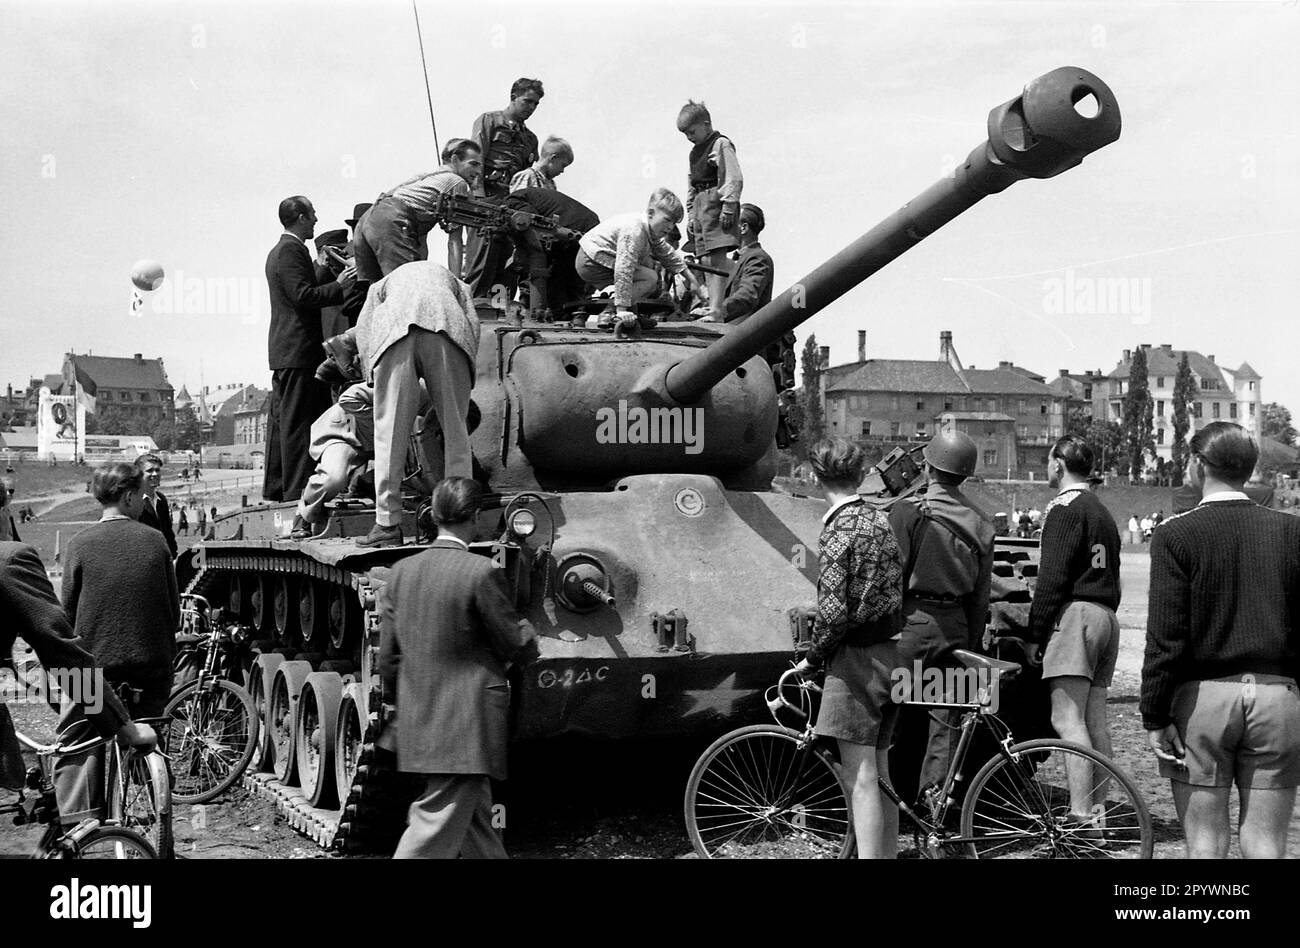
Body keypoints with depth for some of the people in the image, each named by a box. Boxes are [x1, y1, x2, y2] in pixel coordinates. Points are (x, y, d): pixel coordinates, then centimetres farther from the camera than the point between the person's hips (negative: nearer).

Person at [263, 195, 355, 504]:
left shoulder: (278, 251, 21)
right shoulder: (291, 250, -12)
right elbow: (302, 295, -20)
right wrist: (338, 286, -12)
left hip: (283, 351, 11)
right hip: (299, 350, -11)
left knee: (281, 420, 11)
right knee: (298, 421, -10)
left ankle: (275, 487, 14)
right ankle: (298, 489, -10)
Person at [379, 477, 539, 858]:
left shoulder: (401, 571, 4)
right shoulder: (481, 572, -15)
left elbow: (388, 659, 9)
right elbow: (521, 650, -9)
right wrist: (525, 625, 12)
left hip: (418, 725, 7)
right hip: (467, 728, -7)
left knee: (477, 826, 19)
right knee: (435, 832, -5)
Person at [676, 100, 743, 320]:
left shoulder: (721, 145, -5)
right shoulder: (695, 152, 22)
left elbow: (734, 179, -12)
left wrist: (729, 208, -17)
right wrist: (690, 215, 20)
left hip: (716, 203, -9)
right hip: (700, 205, 9)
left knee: (717, 258, -14)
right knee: (707, 261, 6)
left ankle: (717, 310, -19)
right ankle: (711, 306, 8)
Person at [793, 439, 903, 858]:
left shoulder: (839, 529, -14)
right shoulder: (881, 520, 10)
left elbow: (833, 610, -19)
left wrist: (813, 656, -5)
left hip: (857, 658, -8)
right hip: (891, 651, 9)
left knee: (860, 776, -7)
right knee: (879, 773, 16)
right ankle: (887, 853, 23)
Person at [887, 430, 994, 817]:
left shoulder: (907, 510, -8)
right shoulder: (980, 522, 8)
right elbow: (980, 595, 11)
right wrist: (969, 642, 18)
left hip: (913, 621, -5)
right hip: (954, 628, 5)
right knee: (946, 721, 9)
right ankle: (937, 808, 10)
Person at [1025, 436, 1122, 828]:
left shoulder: (1064, 509, -7)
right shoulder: (1102, 512, 24)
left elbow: (1052, 578, -13)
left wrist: (1034, 635, -11)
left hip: (1075, 615, -10)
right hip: (1107, 617, 10)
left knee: (1067, 719, -13)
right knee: (1095, 719, 10)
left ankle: (1080, 815, -20)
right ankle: (1098, 808, 11)